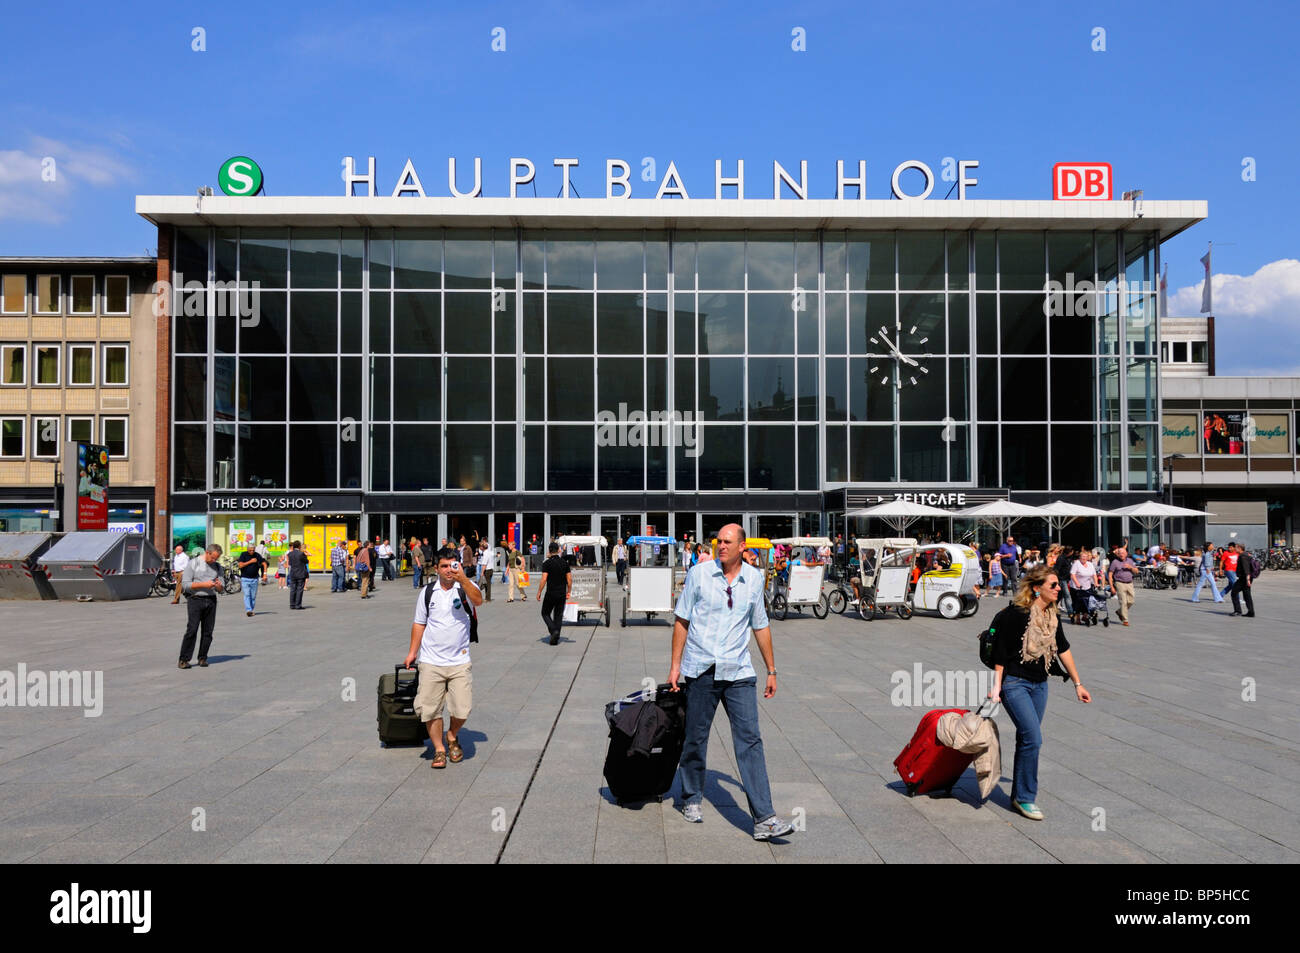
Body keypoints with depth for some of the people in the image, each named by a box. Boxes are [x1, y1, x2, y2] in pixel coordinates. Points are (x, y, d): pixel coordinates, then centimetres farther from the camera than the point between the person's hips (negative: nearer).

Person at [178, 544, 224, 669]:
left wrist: (218, 586, -9)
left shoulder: (217, 567, 13)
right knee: (191, 630, -11)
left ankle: (202, 658, 11)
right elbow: (185, 584, -7)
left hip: (211, 601, 4)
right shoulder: (193, 563, 0)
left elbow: (220, 590, 15)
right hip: (195, 599, -4)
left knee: (208, 632, 2)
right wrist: (203, 584, -15)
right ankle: (183, 660, -7)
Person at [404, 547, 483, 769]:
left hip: (459, 661, -1)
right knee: (429, 709, 0)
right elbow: (419, 623, 14)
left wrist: (462, 579, -35)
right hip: (431, 661, 2)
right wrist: (412, 652, 10)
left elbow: (478, 600, -23)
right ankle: (439, 749, 18)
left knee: (462, 709, -4)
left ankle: (452, 736, 25)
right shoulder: (427, 592, 6)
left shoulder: (465, 587, -1)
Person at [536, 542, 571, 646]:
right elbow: (570, 579, 3)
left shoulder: (547, 563, -8)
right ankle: (555, 639, 8)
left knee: (545, 613, 12)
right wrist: (568, 592, 14)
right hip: (562, 594, 4)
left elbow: (544, 579, -14)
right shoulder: (565, 563, 4)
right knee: (558, 616, 10)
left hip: (550, 594, -3)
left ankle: (554, 630, -10)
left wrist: (539, 593, -6)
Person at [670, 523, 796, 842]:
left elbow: (760, 626, 15)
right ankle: (691, 800, 30)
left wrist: (771, 670, 16)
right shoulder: (699, 573, -1)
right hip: (701, 669, -1)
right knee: (695, 739, 9)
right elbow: (682, 621, 4)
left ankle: (764, 819, -6)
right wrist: (675, 665, 0)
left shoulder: (754, 578, 6)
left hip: (739, 672, 1)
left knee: (750, 741, -5)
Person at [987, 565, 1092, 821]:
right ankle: (1025, 797, 1)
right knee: (1033, 738, -13)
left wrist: (1077, 684, 20)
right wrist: (996, 687, -13)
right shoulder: (1015, 614, -16)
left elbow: (1063, 649, 17)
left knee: (1027, 739, 12)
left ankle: (1019, 794, 24)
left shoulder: (1052, 616, 6)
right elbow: (1000, 654, -12)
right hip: (1015, 683, -7)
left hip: (1040, 685, 7)